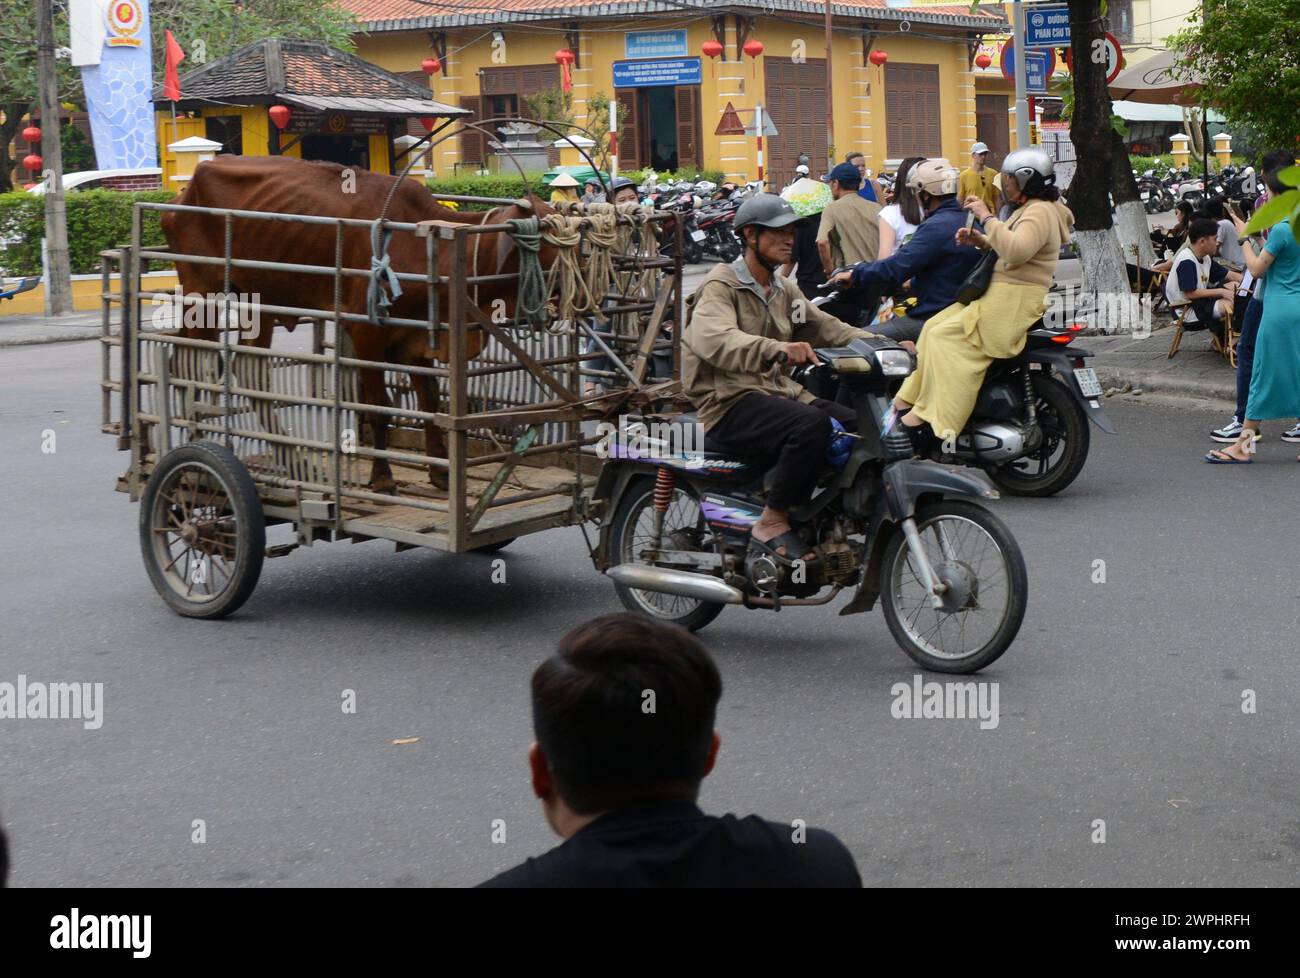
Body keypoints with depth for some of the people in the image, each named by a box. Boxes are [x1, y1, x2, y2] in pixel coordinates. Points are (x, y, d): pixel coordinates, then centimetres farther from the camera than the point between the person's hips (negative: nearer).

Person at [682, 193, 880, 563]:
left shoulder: (783, 290, 22)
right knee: (812, 425, -34)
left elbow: (825, 326, 17)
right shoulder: (720, 286, -6)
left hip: (777, 392, 8)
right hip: (730, 404, -8)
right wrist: (777, 348, -44)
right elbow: (714, 340, -27)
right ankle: (771, 524, -24)